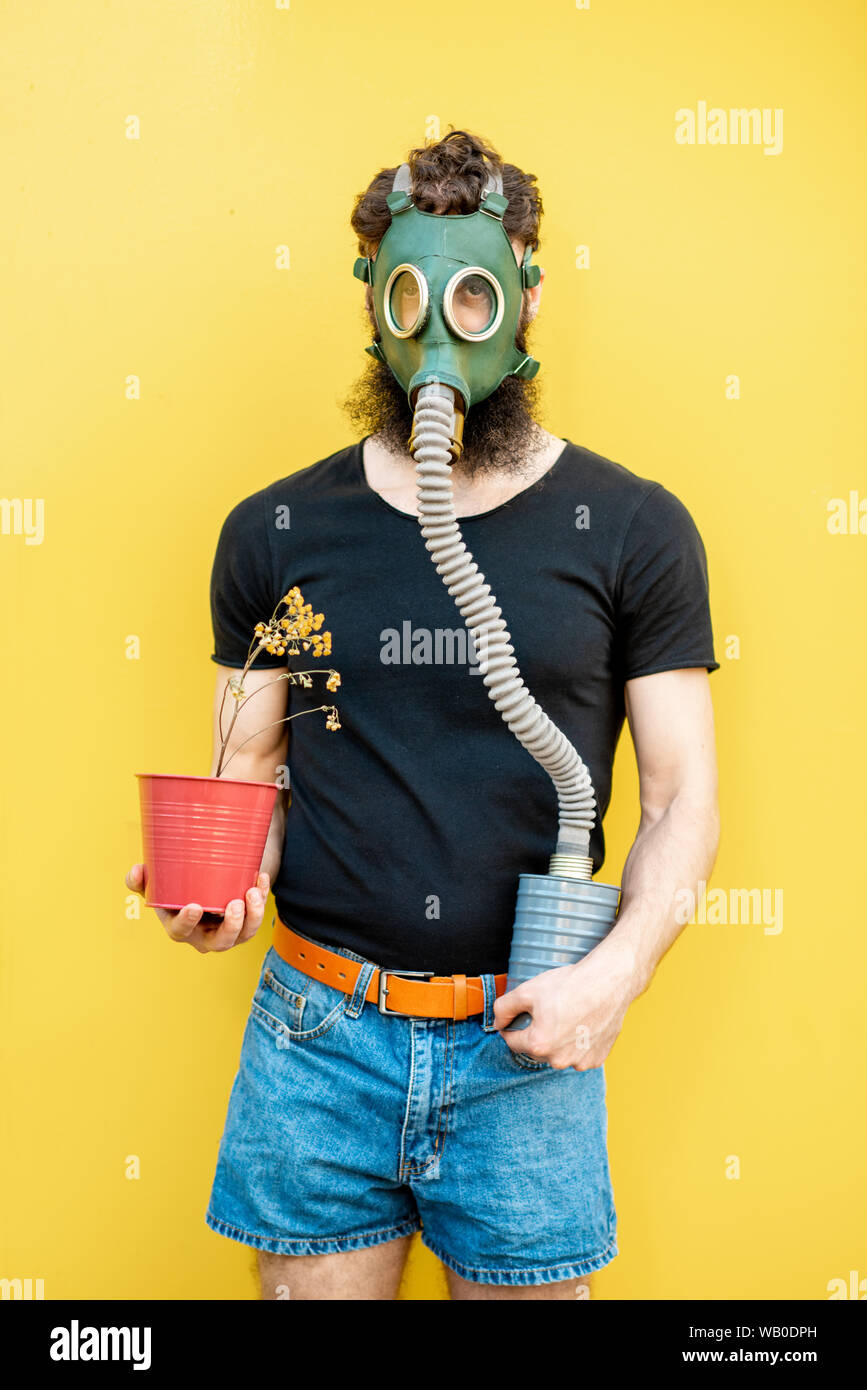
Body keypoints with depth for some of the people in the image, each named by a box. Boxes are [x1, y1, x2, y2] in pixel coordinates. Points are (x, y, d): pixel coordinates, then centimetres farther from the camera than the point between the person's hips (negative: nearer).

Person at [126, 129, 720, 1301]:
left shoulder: (634, 529, -3)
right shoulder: (276, 532, 1)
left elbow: (682, 800, -1)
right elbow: (251, 773, 8)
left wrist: (619, 968, -16)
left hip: (527, 1037, -1)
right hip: (317, 1031, 1)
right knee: (311, 1282, 16)